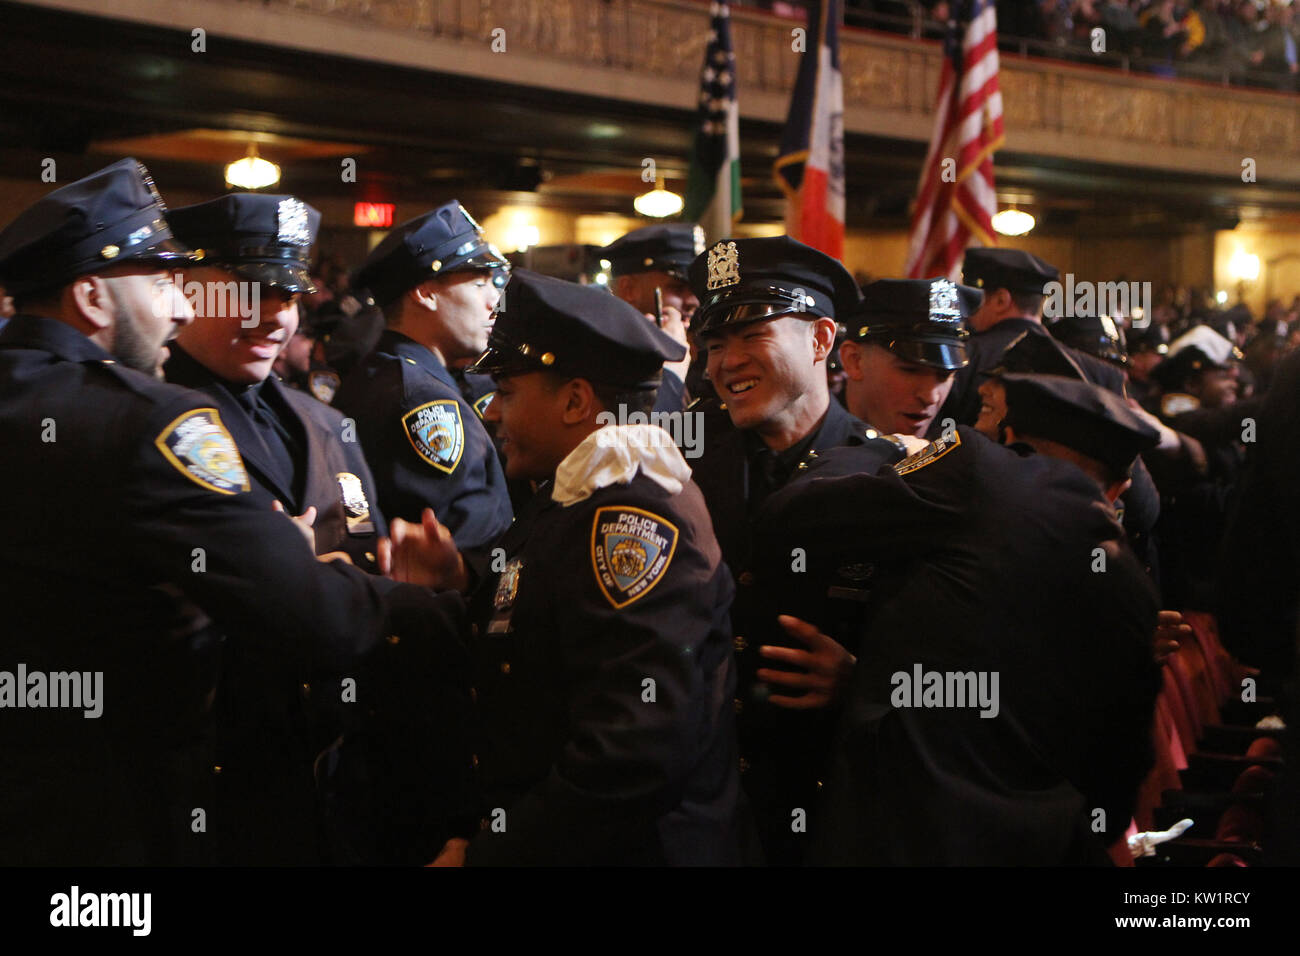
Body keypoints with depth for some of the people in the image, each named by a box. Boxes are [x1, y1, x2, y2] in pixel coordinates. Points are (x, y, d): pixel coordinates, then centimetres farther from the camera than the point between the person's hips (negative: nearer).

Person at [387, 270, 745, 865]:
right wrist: (462, 580, 3)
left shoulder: (632, 517, -21)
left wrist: (485, 854, -22)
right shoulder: (579, 500, 12)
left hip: (628, 847, -9)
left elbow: (637, 750, -29)